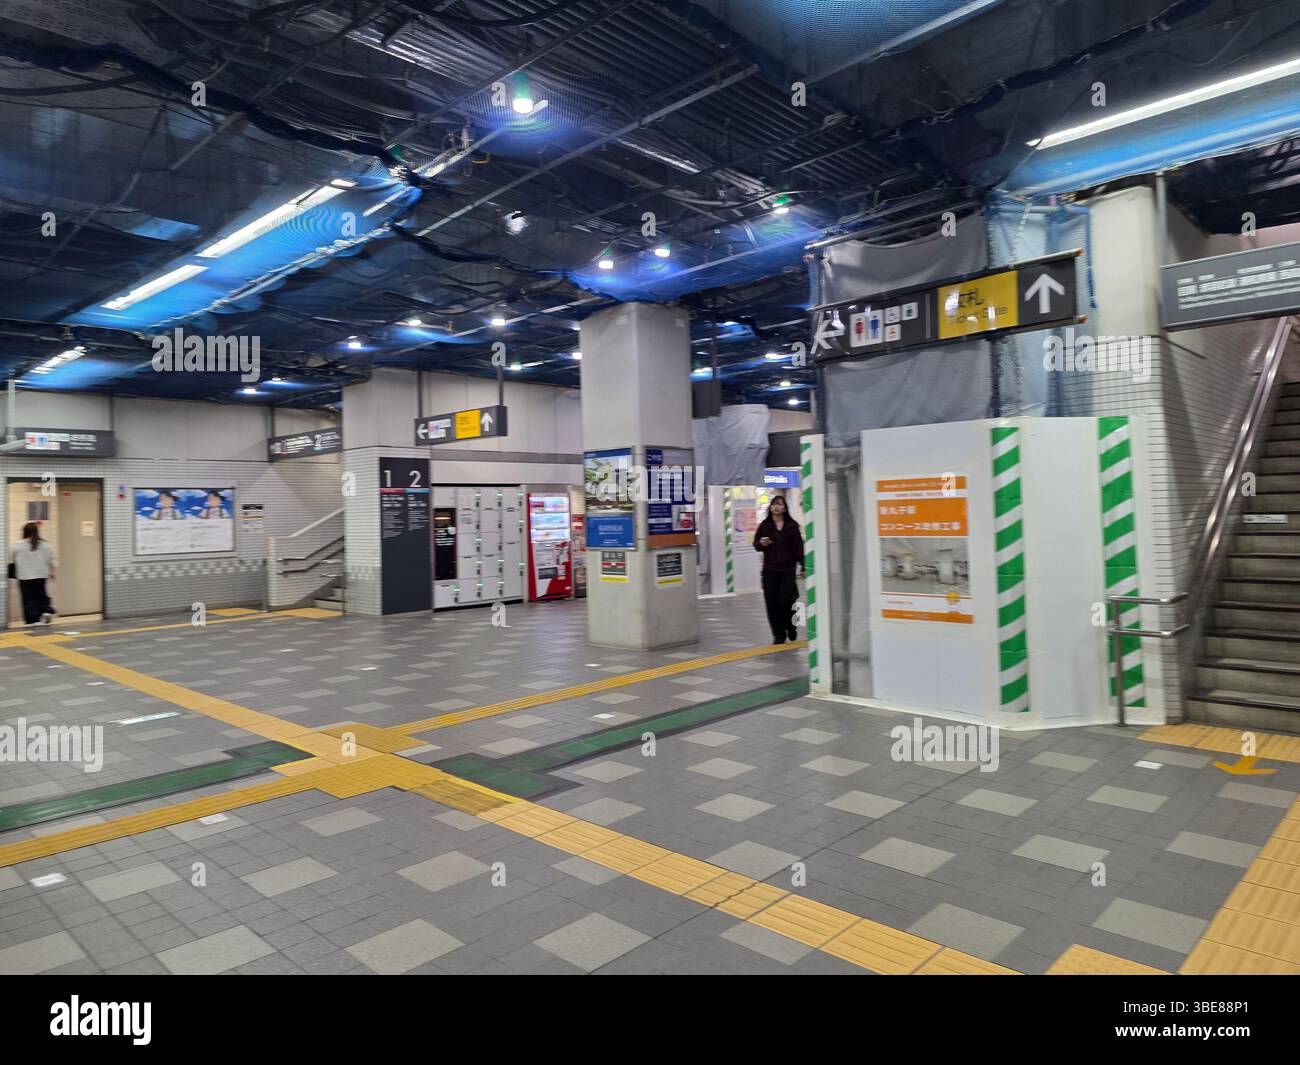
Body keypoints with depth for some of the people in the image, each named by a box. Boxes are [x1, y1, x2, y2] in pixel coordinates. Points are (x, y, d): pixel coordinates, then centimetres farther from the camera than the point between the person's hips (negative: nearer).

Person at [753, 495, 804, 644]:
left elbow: (798, 547, 2)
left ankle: (791, 629, 21)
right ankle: (779, 634, 12)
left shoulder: (792, 525, 3)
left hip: (787, 569, -2)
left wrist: (802, 565, -4)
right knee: (772, 603, 0)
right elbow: (756, 544, 12)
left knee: (785, 600, -7)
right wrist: (761, 544, -11)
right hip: (769, 570, 2)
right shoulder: (764, 525, 6)